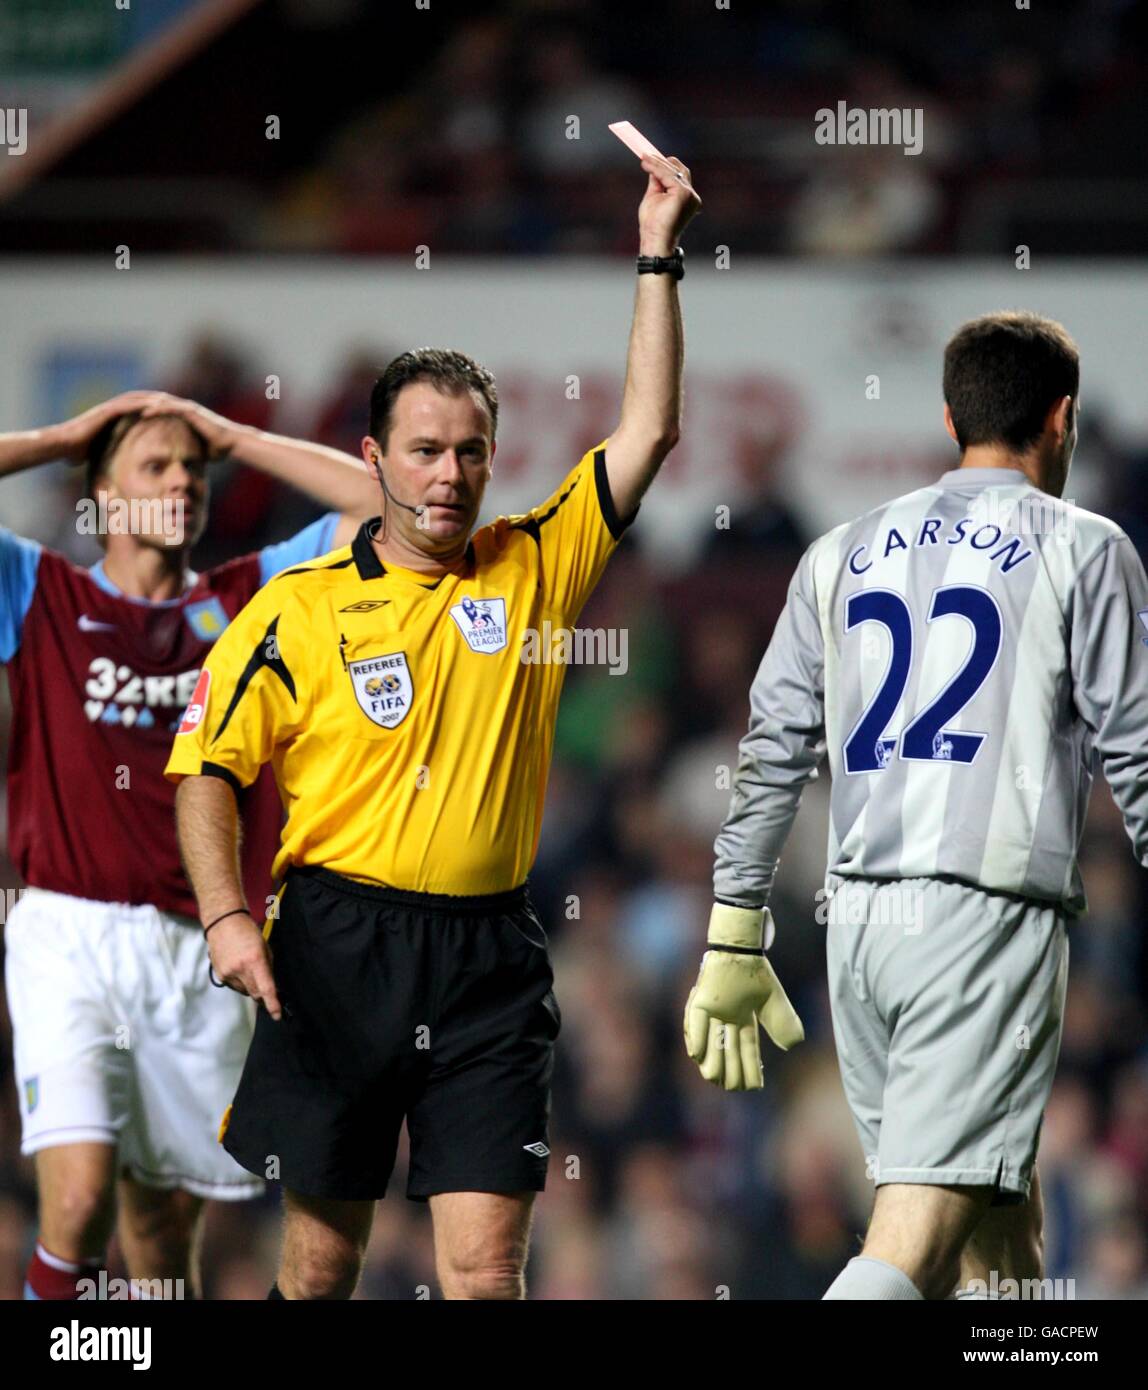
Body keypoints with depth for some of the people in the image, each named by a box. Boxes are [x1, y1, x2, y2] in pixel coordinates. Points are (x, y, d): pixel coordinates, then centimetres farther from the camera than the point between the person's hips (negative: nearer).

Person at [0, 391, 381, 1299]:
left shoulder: (247, 599, 14)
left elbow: (377, 501, 11)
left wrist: (233, 438, 12)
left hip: (200, 953, 3)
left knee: (167, 1223, 6)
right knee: (79, 1200, -19)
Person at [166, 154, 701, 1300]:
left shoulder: (532, 571, 9)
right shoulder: (298, 607, 3)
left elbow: (647, 434, 5)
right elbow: (209, 772, 1)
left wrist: (657, 258, 2)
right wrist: (225, 914, -14)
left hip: (489, 957, 1)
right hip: (338, 944, -1)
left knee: (485, 1268, -9)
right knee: (320, 1260, 6)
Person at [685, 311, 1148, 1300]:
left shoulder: (844, 555, 16)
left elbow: (772, 753, 13)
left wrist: (734, 941, 16)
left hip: (860, 919, 6)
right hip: (989, 919, -6)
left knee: (996, 1243, 14)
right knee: (914, 1247, -14)